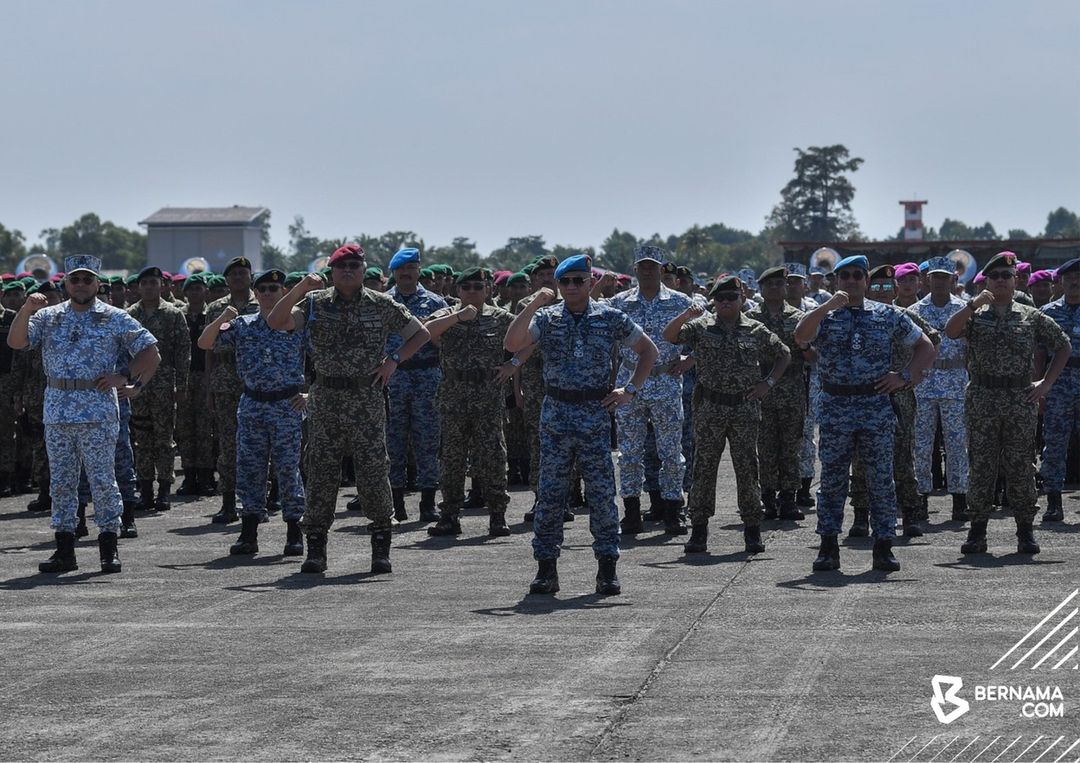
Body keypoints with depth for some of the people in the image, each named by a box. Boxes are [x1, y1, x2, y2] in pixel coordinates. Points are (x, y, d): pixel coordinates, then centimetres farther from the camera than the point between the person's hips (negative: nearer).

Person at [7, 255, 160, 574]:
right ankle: (64, 549, 10)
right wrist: (25, 311, -15)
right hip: (57, 412, 3)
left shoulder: (115, 318, 5)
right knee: (60, 481, 5)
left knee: (102, 480, -4)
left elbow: (150, 353, 6)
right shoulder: (49, 317, 11)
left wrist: (126, 380, -4)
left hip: (99, 412, -3)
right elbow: (15, 342, -1)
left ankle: (109, 547, 2)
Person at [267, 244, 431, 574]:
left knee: (373, 472, -3)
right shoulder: (315, 303, 5)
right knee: (320, 473, 0)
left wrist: (394, 359, 1)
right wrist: (300, 289, -17)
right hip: (325, 400, 1)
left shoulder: (382, 305, 5)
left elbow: (421, 334, 14)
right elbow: (275, 322, -6)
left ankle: (381, 547, 9)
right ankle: (316, 549, 7)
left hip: (367, 399, -1)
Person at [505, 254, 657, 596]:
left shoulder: (611, 318, 4)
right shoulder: (546, 318, 3)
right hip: (556, 414, 1)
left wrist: (630, 389, 3)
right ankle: (546, 569, 6)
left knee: (602, 493, 0)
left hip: (596, 414, 0)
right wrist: (533, 305, -18)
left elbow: (649, 351, 13)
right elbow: (512, 344, -12)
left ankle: (607, 569, 7)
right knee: (549, 493, 0)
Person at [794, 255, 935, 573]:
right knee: (832, 478, 3)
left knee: (881, 479, 1)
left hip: (877, 406, 0)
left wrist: (905, 376, 1)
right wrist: (830, 305, -23)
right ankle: (828, 548, 9)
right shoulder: (824, 316, 4)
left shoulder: (889, 316, 7)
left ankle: (883, 547, 6)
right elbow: (800, 336, -18)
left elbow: (926, 347, 14)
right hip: (835, 406, 0)